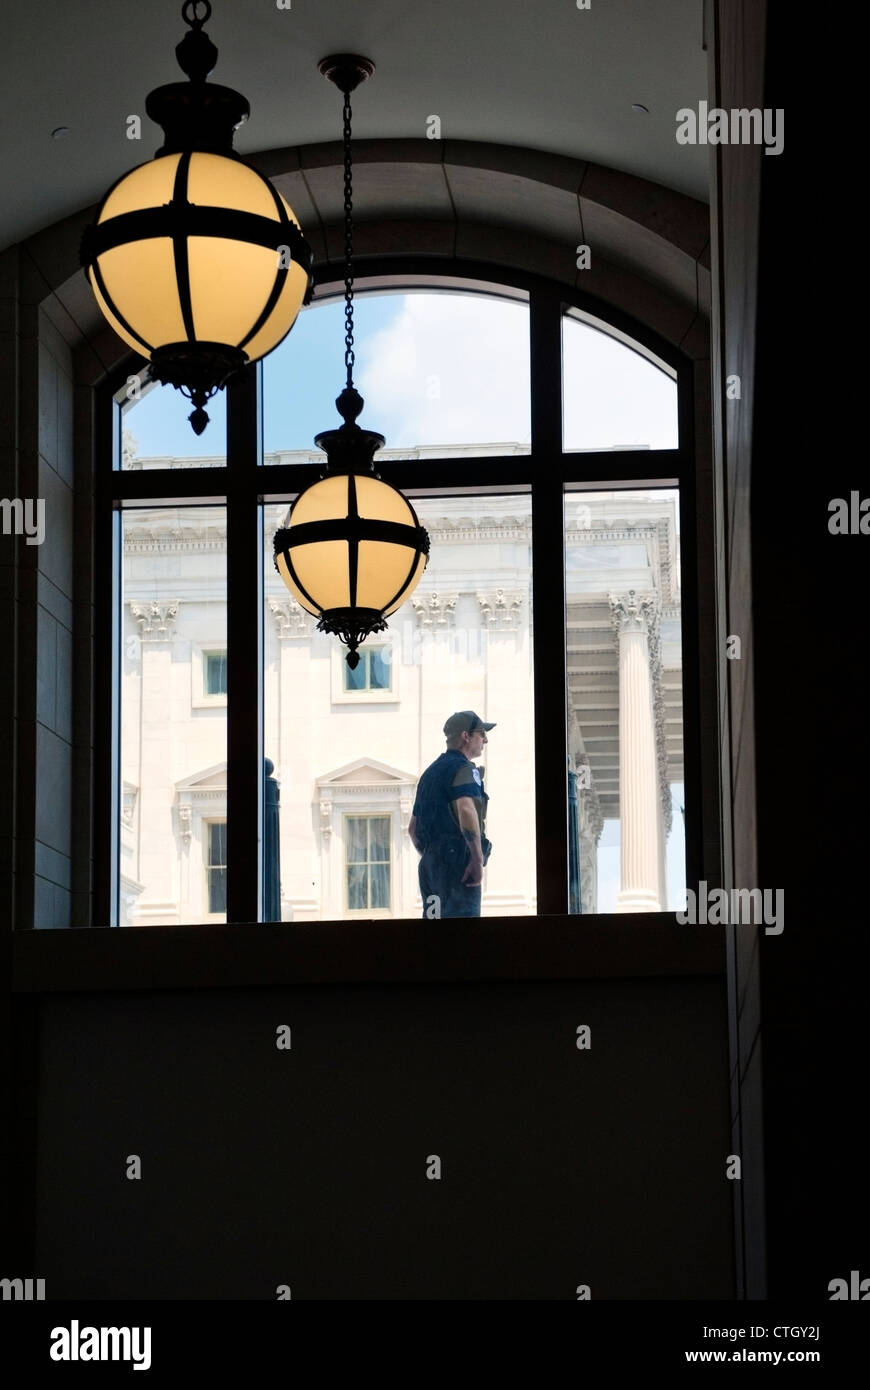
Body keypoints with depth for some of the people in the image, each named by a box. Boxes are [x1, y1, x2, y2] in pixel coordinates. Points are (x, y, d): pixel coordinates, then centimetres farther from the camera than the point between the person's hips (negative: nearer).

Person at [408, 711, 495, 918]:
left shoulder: (430, 772, 24)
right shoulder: (463, 768, -5)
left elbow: (413, 827, 27)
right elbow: (466, 810, -24)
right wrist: (478, 860, -24)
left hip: (429, 862, 9)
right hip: (456, 859, -9)